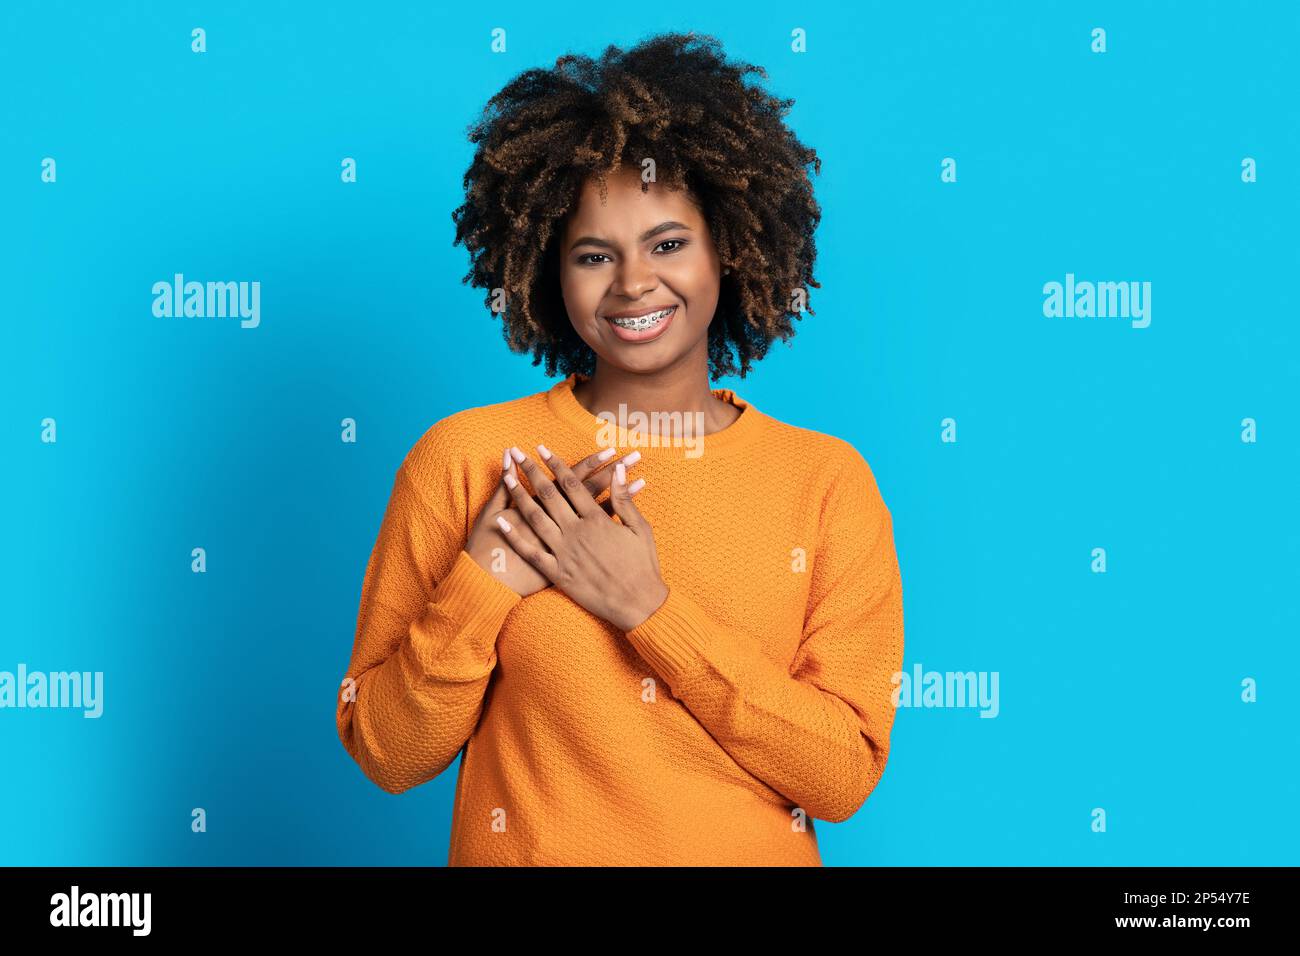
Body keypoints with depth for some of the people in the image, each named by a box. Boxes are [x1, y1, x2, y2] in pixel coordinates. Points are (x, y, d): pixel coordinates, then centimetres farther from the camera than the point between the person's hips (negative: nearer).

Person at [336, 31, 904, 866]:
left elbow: (844, 778, -13)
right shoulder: (464, 458, -10)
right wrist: (483, 582, -22)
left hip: (758, 850, 1)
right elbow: (388, 757, -7)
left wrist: (646, 605, -21)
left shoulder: (828, 481, -7)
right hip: (527, 848, -1)